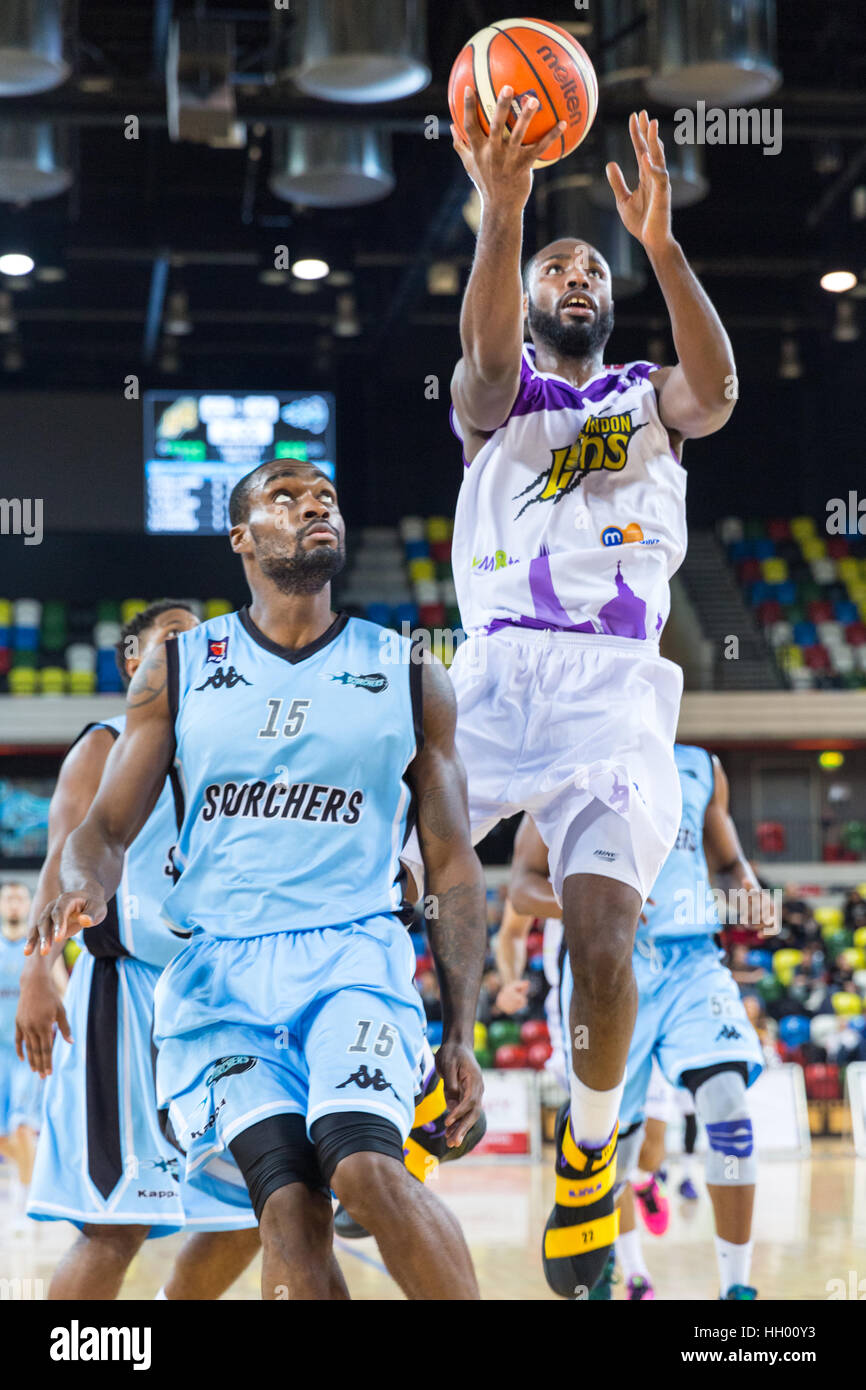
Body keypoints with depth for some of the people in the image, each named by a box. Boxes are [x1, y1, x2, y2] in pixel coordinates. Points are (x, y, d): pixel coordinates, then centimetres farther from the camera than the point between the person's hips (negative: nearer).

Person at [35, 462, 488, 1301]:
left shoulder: (411, 681, 9)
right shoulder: (178, 670, 10)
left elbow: (453, 868, 10)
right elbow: (106, 827, 9)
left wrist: (460, 1034, 3)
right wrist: (83, 889, -15)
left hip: (354, 956, -1)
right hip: (219, 967, 1)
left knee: (365, 1170, -25)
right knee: (288, 1203, -19)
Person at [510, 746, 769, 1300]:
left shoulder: (702, 767, 15)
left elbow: (729, 860, 26)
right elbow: (522, 885, 1)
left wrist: (750, 890, 1)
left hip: (692, 962, 2)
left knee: (727, 1099, -22)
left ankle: (738, 1287, -15)